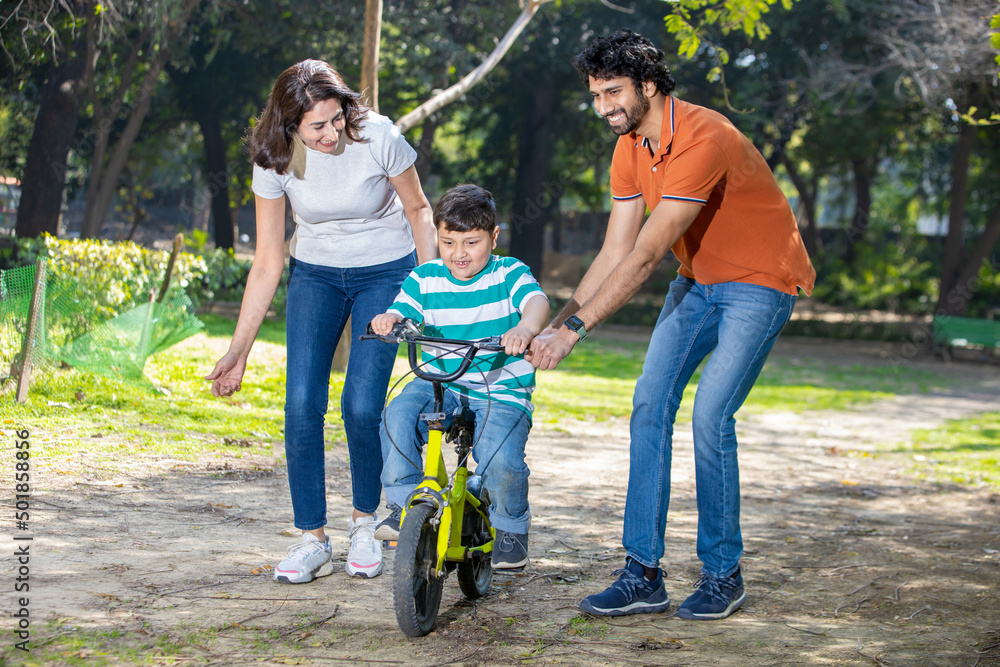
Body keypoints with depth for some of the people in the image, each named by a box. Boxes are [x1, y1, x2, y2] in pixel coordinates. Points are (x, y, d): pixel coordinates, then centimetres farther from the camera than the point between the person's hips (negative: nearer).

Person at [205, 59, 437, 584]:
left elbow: (418, 210, -5)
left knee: (361, 405, -14)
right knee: (302, 403, -12)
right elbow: (267, 262, -10)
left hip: (385, 271, -2)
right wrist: (239, 349, -11)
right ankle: (312, 539, -1)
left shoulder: (378, 137, -23)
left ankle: (365, 521, 10)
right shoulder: (274, 160, -16)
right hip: (314, 274, 2)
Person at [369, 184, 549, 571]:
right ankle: (403, 506, -10)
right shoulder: (425, 278, 7)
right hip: (439, 385, 3)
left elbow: (536, 301, -21)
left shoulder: (508, 274, -2)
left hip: (501, 393, -3)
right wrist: (388, 320, -29)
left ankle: (511, 528, 4)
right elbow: (403, 311, -2)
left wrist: (525, 327, -45)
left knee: (500, 459, -27)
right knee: (397, 415, -27)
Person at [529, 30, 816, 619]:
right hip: (697, 280, 8)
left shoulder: (703, 139, -29)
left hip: (759, 282, -8)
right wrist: (558, 322, -11)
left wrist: (577, 327, -32)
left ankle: (724, 574, 0)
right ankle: (643, 575, -1)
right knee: (650, 405, -5)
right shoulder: (630, 148, -1)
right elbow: (614, 253, -1)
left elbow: (646, 255, -32)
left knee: (711, 415, -17)